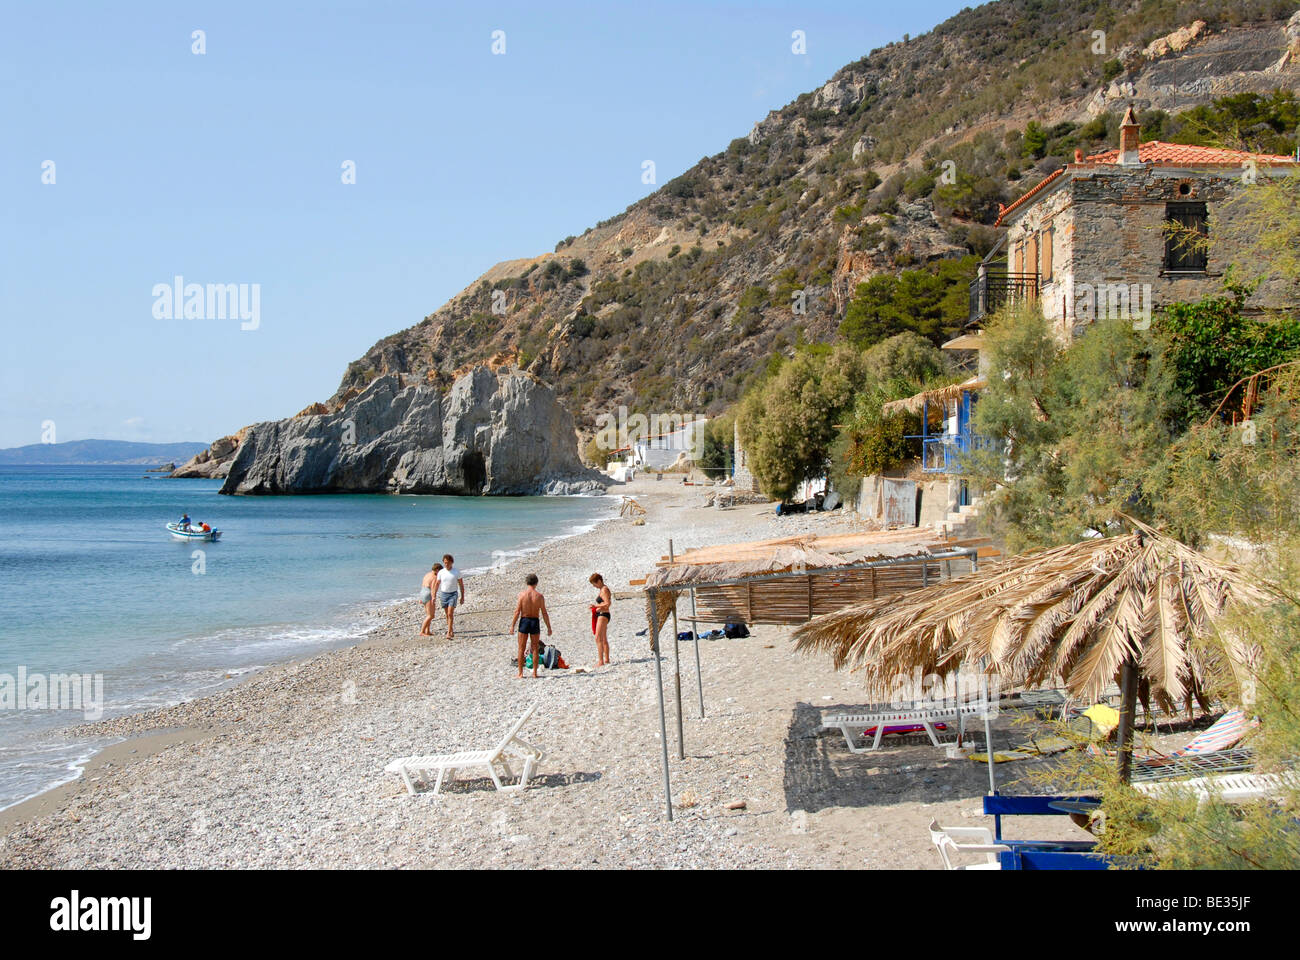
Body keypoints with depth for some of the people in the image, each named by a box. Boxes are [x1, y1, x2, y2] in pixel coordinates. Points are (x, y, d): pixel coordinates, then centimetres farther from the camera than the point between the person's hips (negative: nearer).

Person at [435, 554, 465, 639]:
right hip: (443, 594, 3)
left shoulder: (456, 572, -5)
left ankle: (448, 634, -18)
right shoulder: (441, 572, -1)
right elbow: (437, 584, 5)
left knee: (450, 614, -14)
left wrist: (462, 597, 1)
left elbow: (461, 585, 2)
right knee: (448, 615, 11)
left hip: (453, 594, -3)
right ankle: (452, 631, 26)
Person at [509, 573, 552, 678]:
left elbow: (517, 612, -9)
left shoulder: (522, 595, -7)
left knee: (521, 648, 7)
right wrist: (549, 627, 3)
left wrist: (512, 625, -3)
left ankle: (520, 673, 6)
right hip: (535, 622, 1)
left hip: (524, 621, -1)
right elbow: (544, 613, -3)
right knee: (535, 648, 9)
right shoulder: (539, 596, -4)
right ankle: (534, 672, 8)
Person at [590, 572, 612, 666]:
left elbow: (608, 603, -23)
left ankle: (600, 661, -19)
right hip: (601, 615, 11)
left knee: (598, 638, -15)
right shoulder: (602, 590, 17)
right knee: (604, 639, 17)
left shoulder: (604, 590, -14)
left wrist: (596, 606, -22)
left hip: (603, 615, -11)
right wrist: (596, 609, 12)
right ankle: (606, 659, 25)